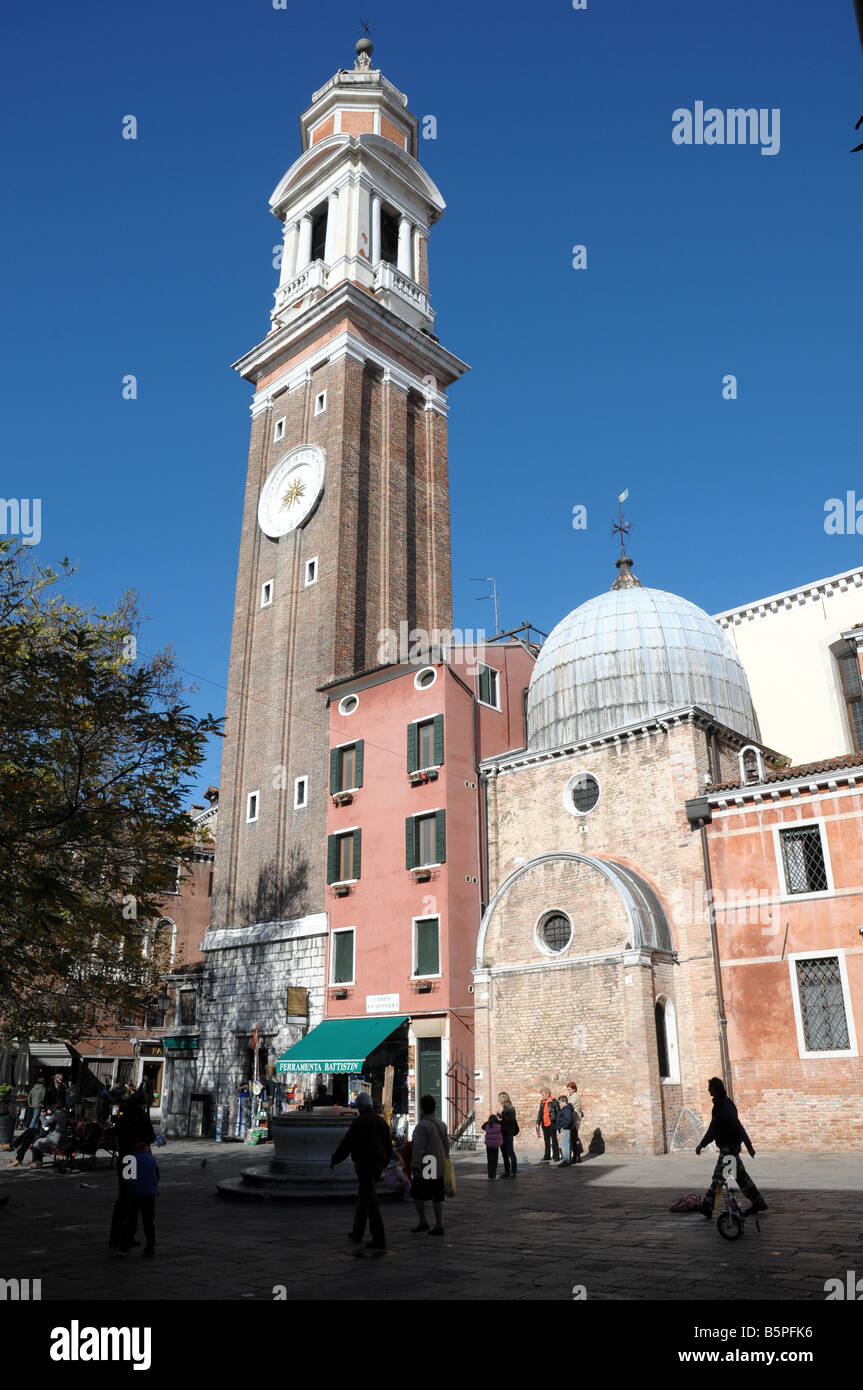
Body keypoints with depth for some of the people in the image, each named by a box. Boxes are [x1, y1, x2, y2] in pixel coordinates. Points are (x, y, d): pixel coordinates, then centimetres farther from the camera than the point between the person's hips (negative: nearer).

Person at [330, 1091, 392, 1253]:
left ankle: (379, 1240, -7)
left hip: (365, 1165, -8)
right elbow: (389, 1146, 16)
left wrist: (334, 1160, 5)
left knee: (371, 1202, -5)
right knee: (363, 1197, 21)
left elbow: (346, 1144, -9)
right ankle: (357, 1233, 31)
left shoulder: (358, 1123, -12)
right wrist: (384, 1163, 31)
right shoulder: (381, 1121, 10)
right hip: (378, 1164, 8)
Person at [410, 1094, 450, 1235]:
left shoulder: (422, 1126, -17)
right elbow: (446, 1145, 15)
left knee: (417, 1193, 8)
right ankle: (438, 1226, 11)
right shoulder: (441, 1124, 8)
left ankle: (423, 1222, 7)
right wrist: (444, 1161, 23)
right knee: (437, 1197, 10)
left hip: (425, 1167, -7)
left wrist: (415, 1166, -18)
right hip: (439, 1167, 7)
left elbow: (418, 1149, -21)